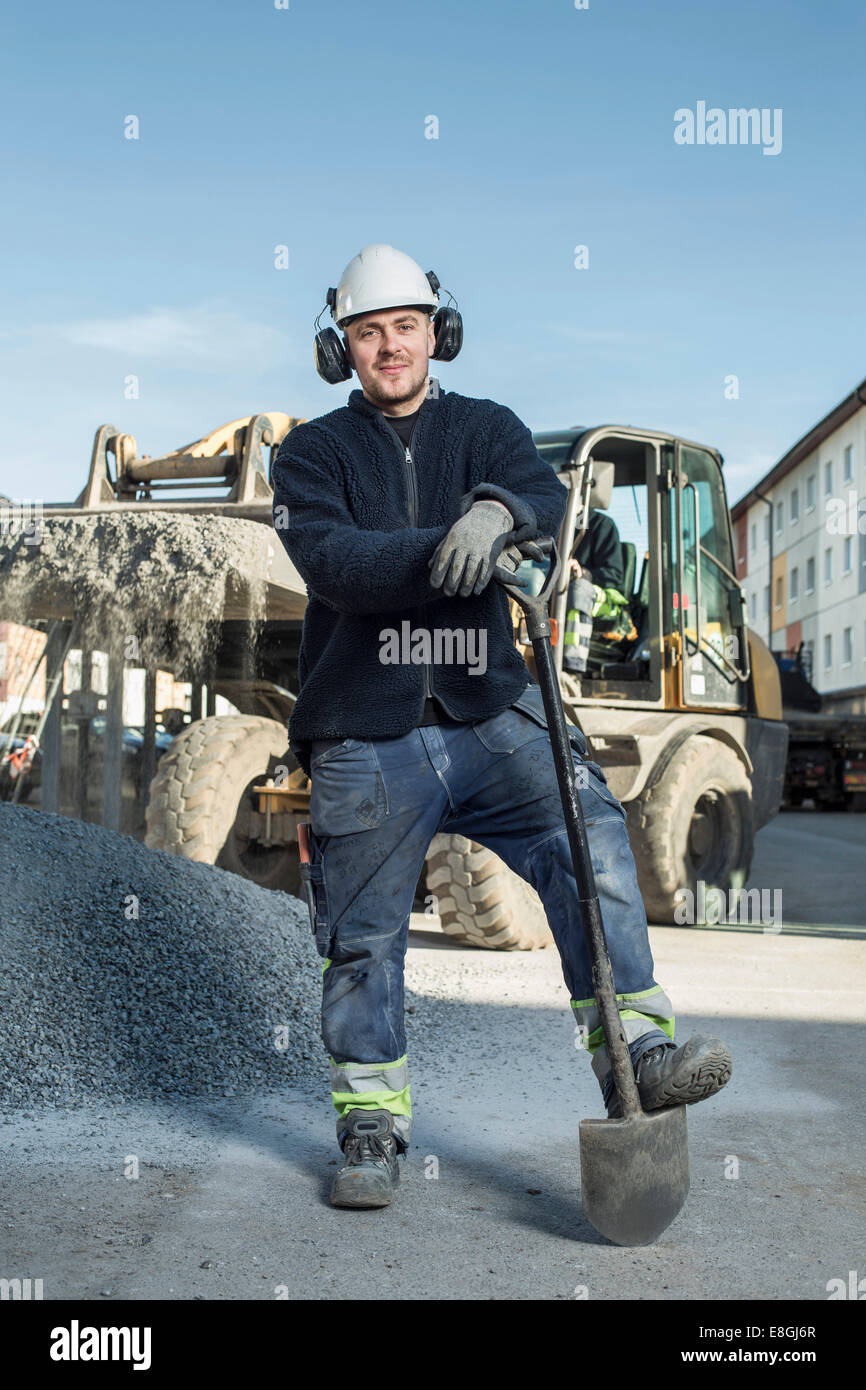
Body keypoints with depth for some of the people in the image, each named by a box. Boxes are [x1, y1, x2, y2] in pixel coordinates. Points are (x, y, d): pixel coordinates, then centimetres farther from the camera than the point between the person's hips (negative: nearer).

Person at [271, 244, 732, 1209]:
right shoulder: (312, 453, 5)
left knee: (591, 841, -20)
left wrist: (499, 511, -35)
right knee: (363, 938, 4)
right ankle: (370, 1126, 20)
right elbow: (333, 562, -14)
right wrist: (446, 551, -30)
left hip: (489, 715, 1)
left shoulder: (486, 430, 10)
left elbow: (548, 500, -11)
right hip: (364, 739, -1)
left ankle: (635, 1054, -16)